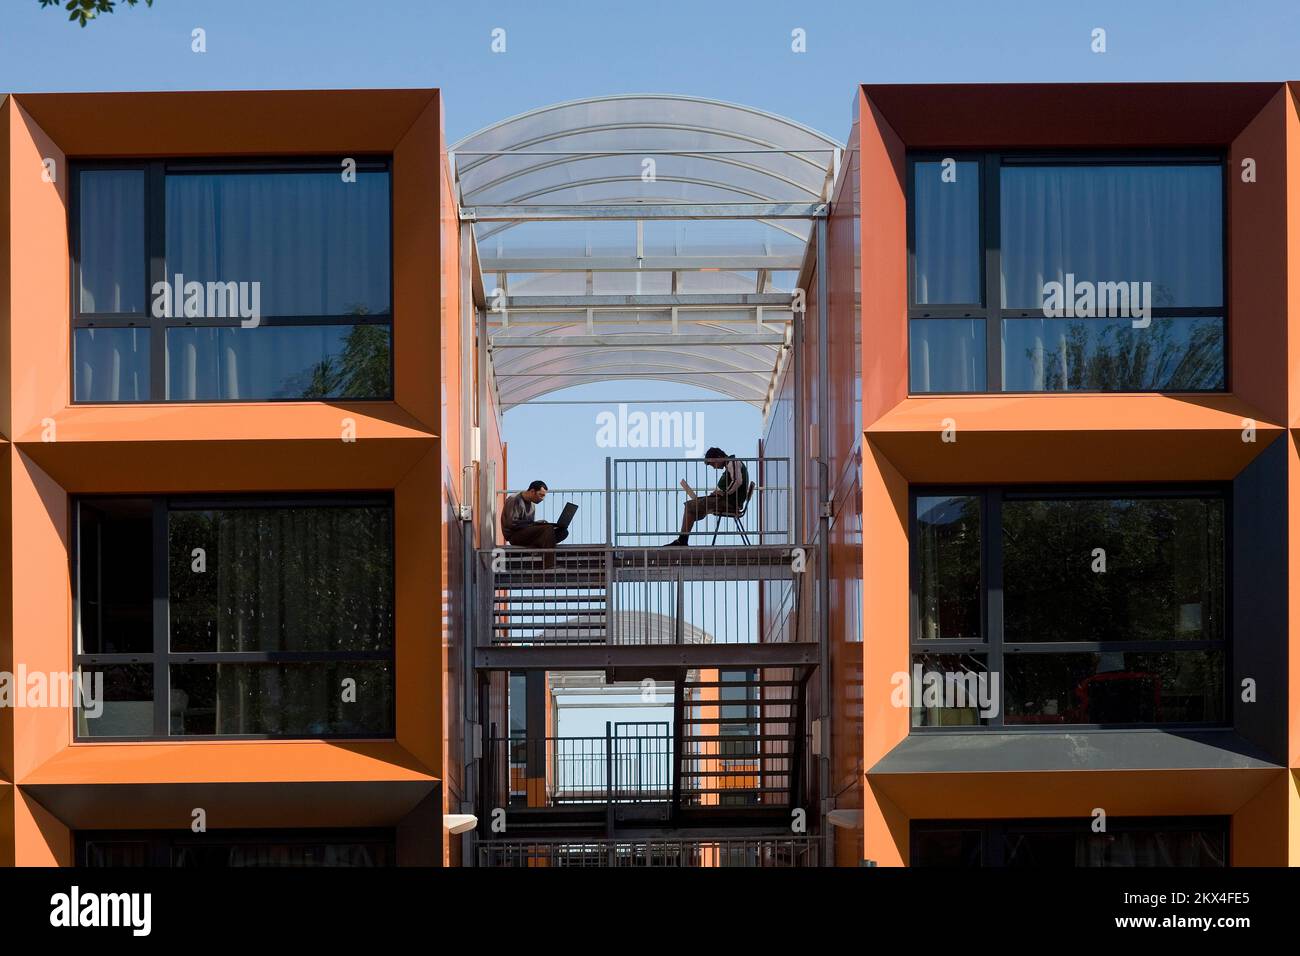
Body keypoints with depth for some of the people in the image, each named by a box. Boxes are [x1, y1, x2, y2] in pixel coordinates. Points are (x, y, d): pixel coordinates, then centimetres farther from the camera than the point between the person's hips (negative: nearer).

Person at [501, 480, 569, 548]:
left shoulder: (532, 505, 17)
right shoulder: (514, 500, -9)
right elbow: (512, 524, -17)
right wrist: (533, 523, -17)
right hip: (514, 535, -9)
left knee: (563, 531, -10)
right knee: (548, 528, -28)